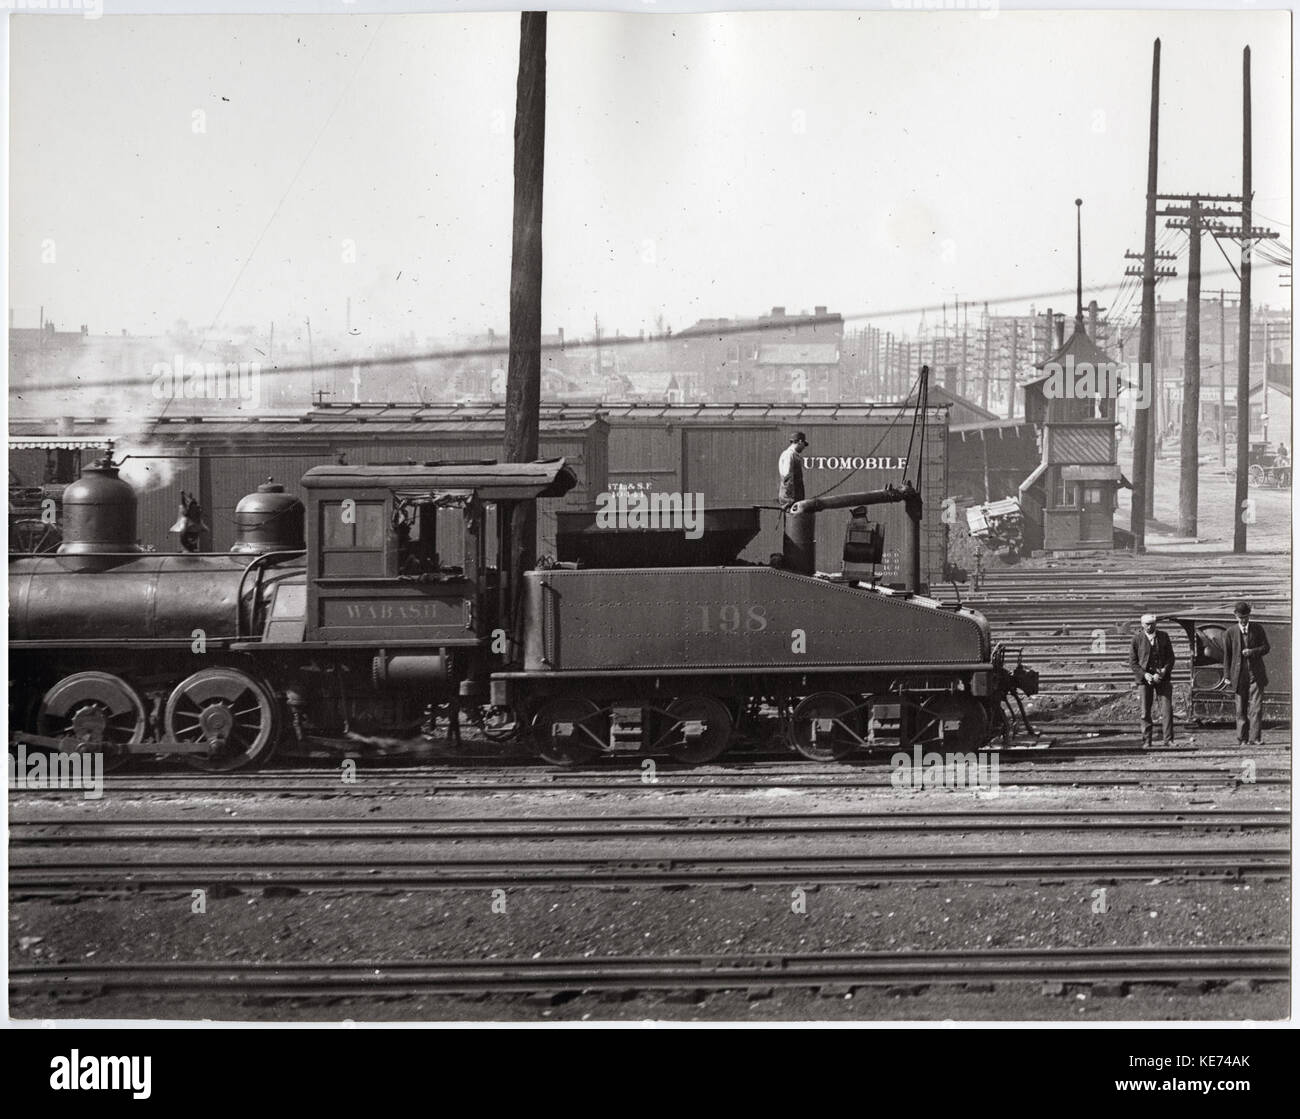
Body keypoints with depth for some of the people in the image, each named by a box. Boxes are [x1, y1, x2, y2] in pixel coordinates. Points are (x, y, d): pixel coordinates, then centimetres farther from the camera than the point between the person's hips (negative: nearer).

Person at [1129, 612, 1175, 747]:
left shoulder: (1163, 636, 4)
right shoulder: (1137, 638, -2)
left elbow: (1170, 657, 4)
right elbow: (1132, 661, -1)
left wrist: (1163, 673, -11)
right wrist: (1145, 674, -13)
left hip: (1162, 677, 1)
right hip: (1145, 677, -1)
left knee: (1167, 709, -7)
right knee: (1145, 711, 2)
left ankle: (1168, 740, -4)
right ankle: (1146, 741, 10)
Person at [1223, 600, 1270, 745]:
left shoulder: (1258, 629, 4)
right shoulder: (1231, 632, 2)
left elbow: (1266, 647, 5)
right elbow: (1227, 655, 5)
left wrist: (1252, 652, -14)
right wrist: (1227, 676, 2)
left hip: (1256, 674, 0)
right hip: (1239, 675, 0)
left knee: (1256, 707, -8)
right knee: (1241, 709, 4)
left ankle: (1255, 738, -8)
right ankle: (1242, 737, 13)